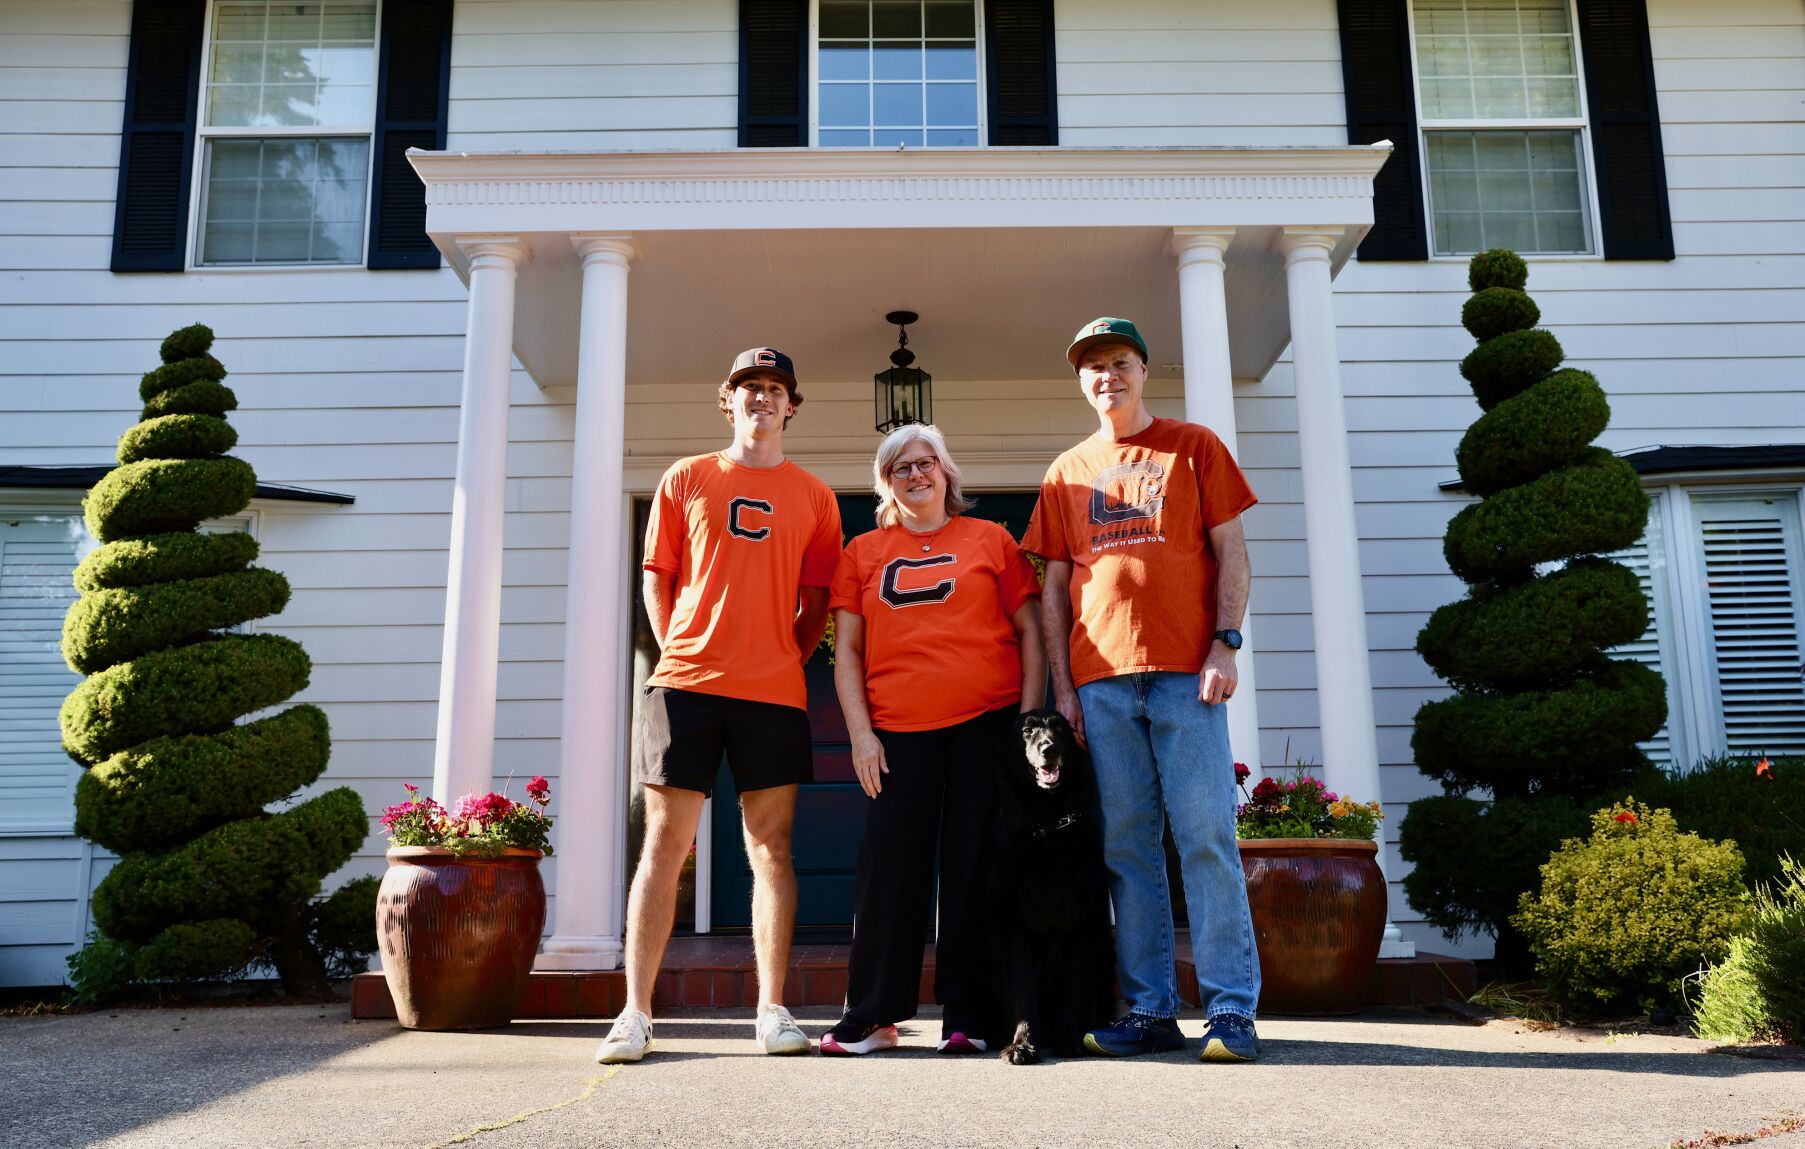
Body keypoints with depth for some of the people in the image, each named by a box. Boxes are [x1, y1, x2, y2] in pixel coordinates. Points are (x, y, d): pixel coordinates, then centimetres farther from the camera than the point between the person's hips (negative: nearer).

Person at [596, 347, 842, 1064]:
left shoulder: (813, 496, 13)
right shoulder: (686, 479, 12)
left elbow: (818, 600, 12)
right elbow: (657, 578, 11)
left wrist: (784, 660, 3)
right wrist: (680, 654, 3)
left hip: (774, 692, 1)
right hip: (686, 682, 0)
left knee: (771, 849, 1)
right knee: (664, 845, -1)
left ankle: (772, 1013, 6)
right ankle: (635, 1013, 3)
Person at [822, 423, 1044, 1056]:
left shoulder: (990, 539, 9)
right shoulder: (863, 552, 13)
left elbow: (1030, 631, 7)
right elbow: (847, 649, 10)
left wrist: (1028, 718, -2)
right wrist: (860, 733, -1)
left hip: (986, 724, -1)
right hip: (896, 731, 1)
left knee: (974, 868, 2)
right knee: (889, 868, 1)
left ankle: (967, 1015, 12)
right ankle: (872, 1015, 12)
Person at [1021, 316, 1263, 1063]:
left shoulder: (1193, 447, 10)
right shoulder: (1067, 472, 17)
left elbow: (1230, 552, 5)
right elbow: (1054, 586, 13)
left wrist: (1225, 644, -8)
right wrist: (1061, 684, 5)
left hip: (1186, 672, -3)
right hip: (1101, 679, 3)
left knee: (1206, 838, -5)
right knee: (1126, 847, 3)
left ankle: (1232, 1010, 0)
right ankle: (1150, 1010, 10)